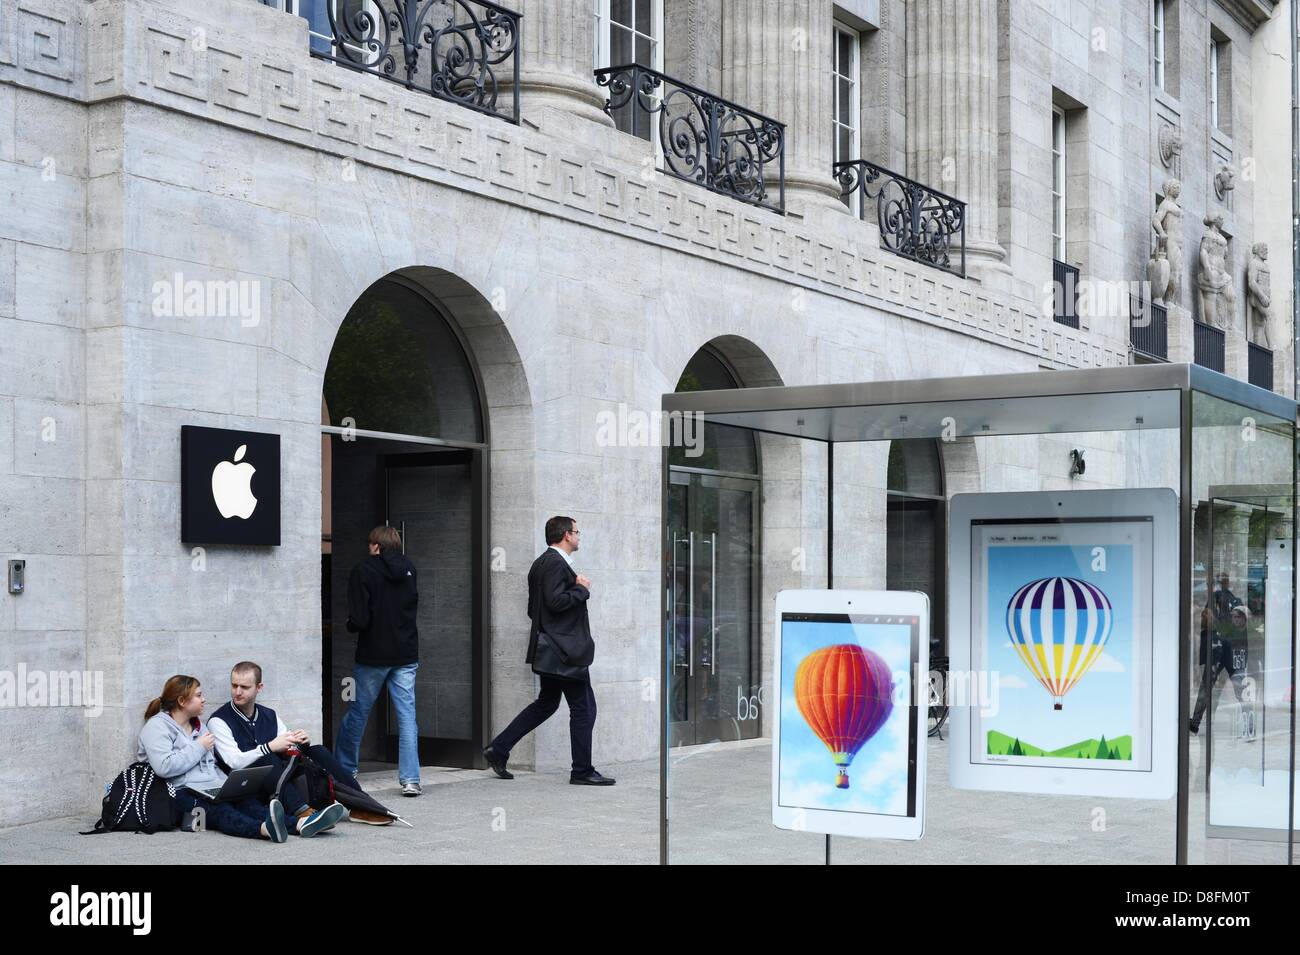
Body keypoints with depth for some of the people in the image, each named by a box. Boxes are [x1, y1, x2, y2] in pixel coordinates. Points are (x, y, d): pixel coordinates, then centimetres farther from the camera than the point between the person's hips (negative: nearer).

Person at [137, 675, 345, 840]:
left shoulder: (197, 725, 27)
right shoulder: (157, 726, 0)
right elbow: (164, 767, -16)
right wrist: (199, 747, -6)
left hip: (212, 789, 7)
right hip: (183, 793, -7)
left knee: (247, 802, -24)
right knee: (219, 810, -37)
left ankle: (301, 824, -51)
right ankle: (265, 829, -69)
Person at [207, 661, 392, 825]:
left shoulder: (269, 716, 15)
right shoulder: (219, 721, -2)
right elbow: (234, 762, -16)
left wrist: (303, 744, -9)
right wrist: (270, 747, -26)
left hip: (281, 779, 5)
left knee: (318, 752, -12)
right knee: (268, 761, -34)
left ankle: (359, 807, -21)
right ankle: (303, 812, -53)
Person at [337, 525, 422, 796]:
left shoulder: (364, 570, -10)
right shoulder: (409, 570, 5)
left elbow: (359, 619, -15)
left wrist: (351, 625, 5)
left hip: (373, 654, -3)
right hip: (406, 654, 3)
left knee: (357, 713, 13)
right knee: (407, 716, 2)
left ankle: (345, 771, 26)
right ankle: (410, 780, -4)